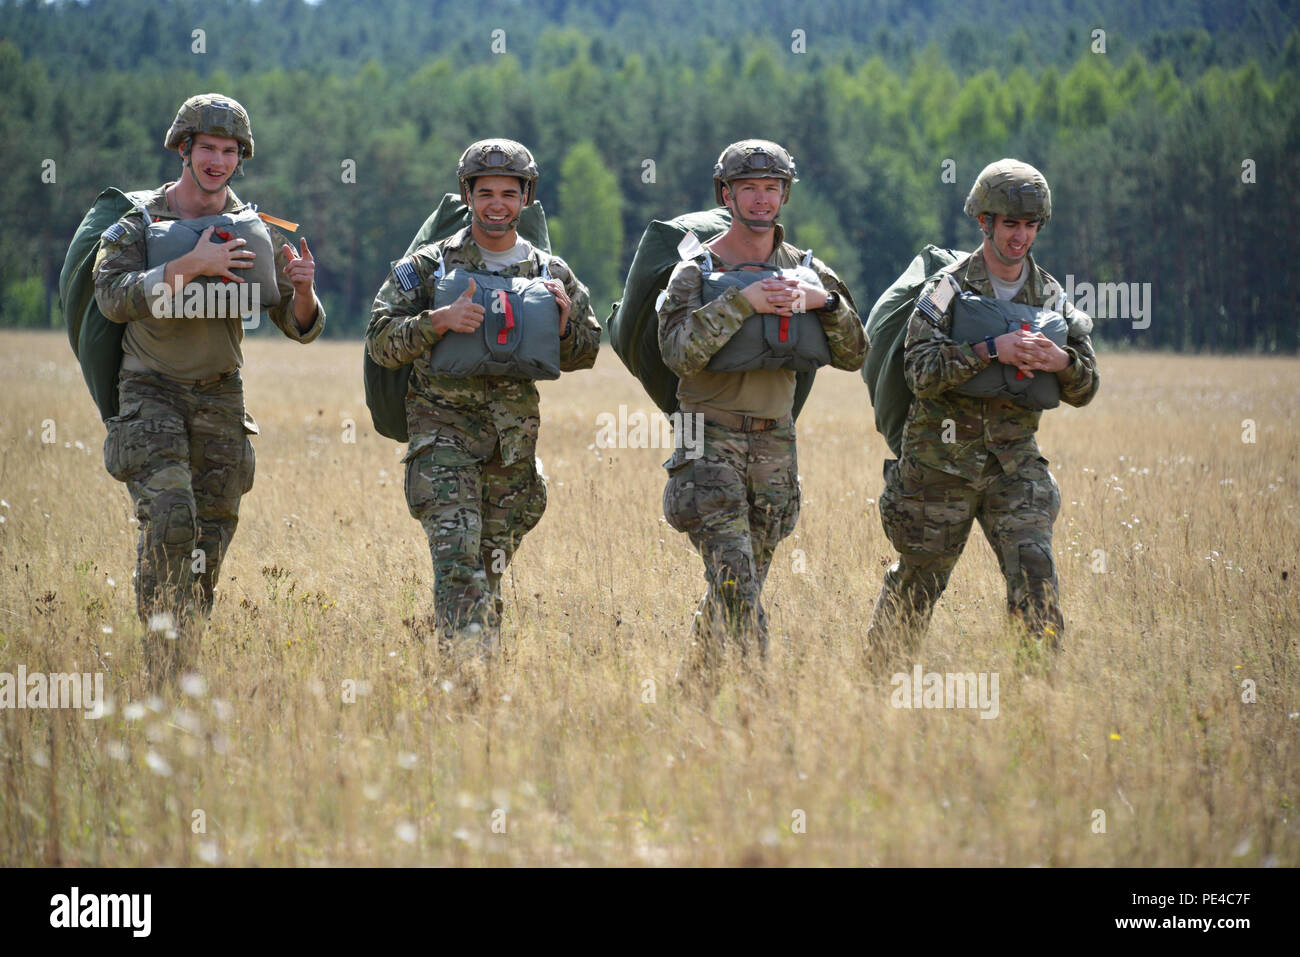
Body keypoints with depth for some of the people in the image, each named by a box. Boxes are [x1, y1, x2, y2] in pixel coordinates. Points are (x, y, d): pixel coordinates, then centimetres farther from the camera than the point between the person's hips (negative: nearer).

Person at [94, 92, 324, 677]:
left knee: (212, 537, 5)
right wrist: (190, 265, -29)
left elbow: (299, 327, 5)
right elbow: (112, 296, -21)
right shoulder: (140, 223, -4)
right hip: (152, 393, -4)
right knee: (169, 519, -21)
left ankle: (189, 665, 17)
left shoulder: (255, 232, 4)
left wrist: (303, 290, -18)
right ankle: (162, 661, -16)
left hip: (220, 396, 4)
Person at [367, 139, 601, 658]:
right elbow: (381, 342, -5)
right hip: (445, 426, -4)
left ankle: (486, 655, 25)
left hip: (516, 435, 4)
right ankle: (466, 658, -25)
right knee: (457, 552, -18)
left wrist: (563, 322, -7)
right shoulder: (427, 266, 0)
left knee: (492, 562, 11)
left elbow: (585, 353, 16)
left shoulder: (551, 273, 10)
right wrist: (439, 320, -21)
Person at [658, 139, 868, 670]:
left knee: (740, 586, 9)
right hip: (711, 442, -4)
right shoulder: (695, 272, -4)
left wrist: (824, 300, -13)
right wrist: (741, 301, -25)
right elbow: (680, 353, -19)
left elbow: (853, 354, 4)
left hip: (774, 443, 4)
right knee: (735, 584, -17)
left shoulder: (805, 270, 8)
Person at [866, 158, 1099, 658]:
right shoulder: (948, 289, -7)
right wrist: (992, 350, -29)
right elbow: (921, 370, -20)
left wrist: (1063, 362, -15)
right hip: (942, 461, -3)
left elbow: (1084, 389, 8)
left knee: (1033, 569, -14)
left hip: (1014, 462, 3)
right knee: (917, 582, 10)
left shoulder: (1050, 297, 6)